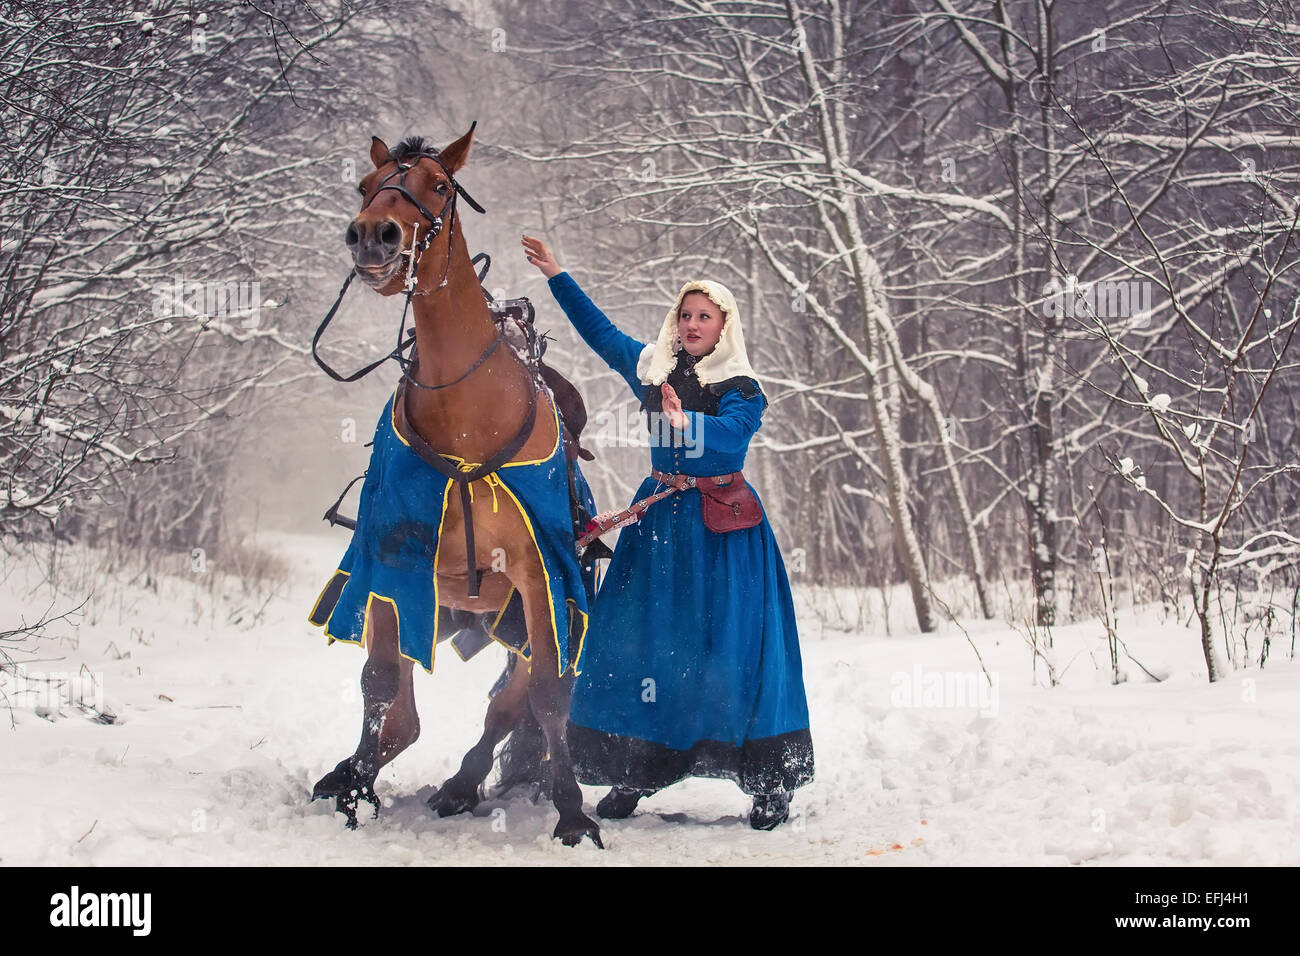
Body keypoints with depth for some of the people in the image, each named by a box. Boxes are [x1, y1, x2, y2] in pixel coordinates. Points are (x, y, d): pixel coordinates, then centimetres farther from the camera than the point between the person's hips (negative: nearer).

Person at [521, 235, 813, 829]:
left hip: (723, 527, -5)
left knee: (733, 642, -7)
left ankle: (771, 781, -2)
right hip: (659, 518, 5)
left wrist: (686, 422, -44)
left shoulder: (741, 389, -6)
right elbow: (600, 331, 21)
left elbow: (732, 434, -26)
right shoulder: (653, 369, 9)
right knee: (639, 639, 3)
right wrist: (556, 277, 22)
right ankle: (637, 769, 13)